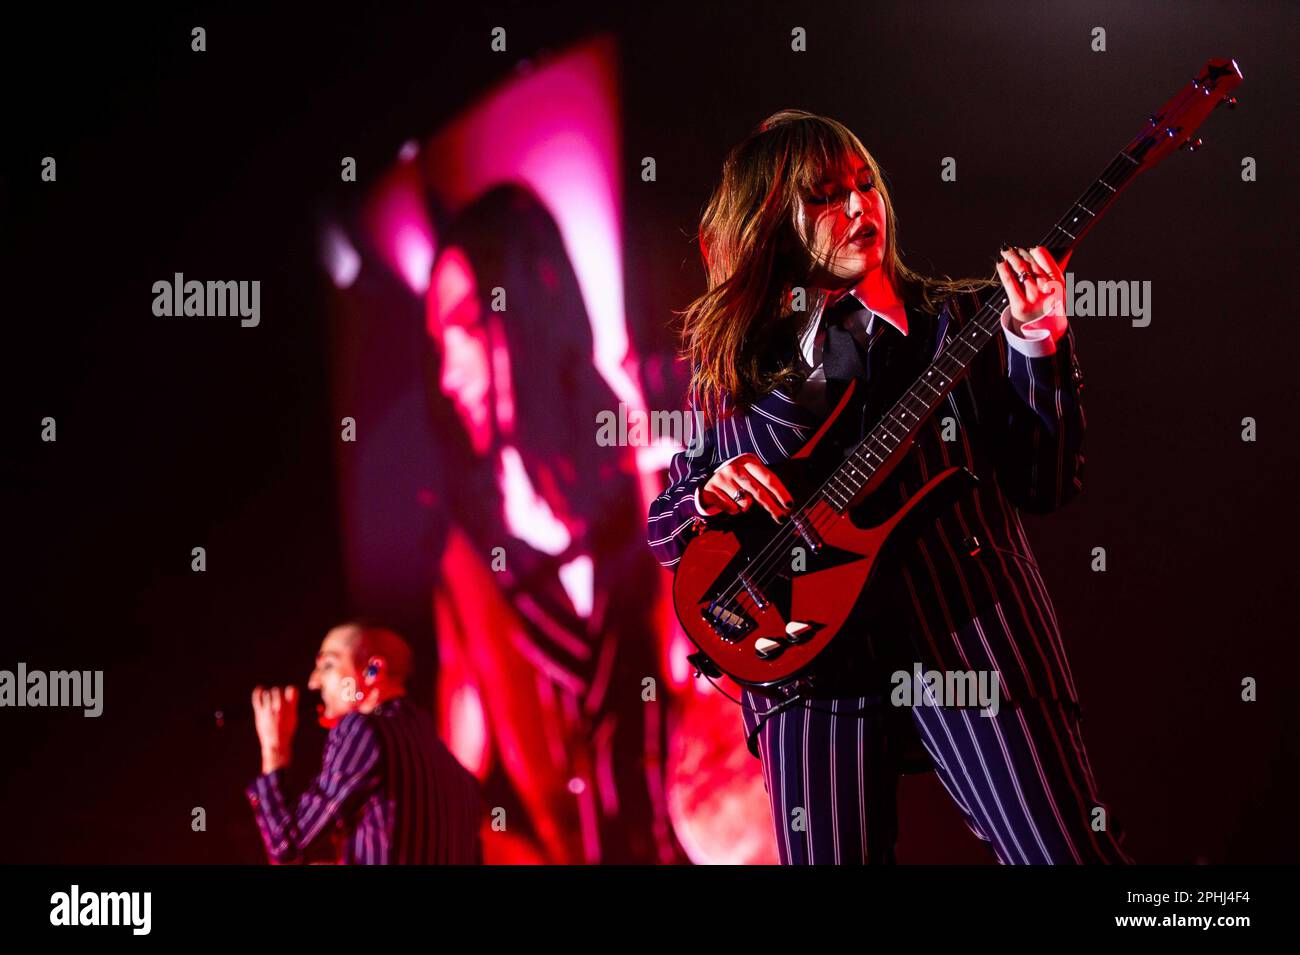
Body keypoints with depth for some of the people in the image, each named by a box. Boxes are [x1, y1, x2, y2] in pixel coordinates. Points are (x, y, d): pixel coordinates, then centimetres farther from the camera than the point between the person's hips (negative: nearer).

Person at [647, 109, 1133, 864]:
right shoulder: (731, 360, 14)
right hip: (810, 649, 1)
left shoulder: (961, 318, 13)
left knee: (1069, 850, -9)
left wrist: (1041, 347, -8)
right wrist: (712, 497, -5)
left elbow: (1048, 486, 4)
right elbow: (665, 526, 18)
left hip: (970, 625, 0)